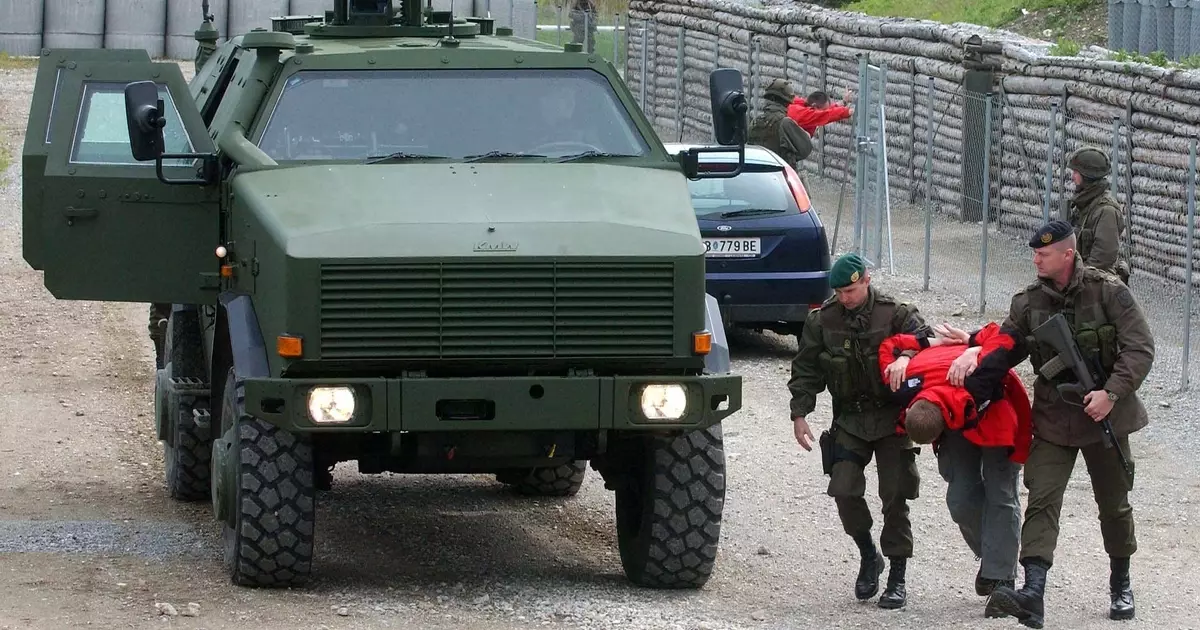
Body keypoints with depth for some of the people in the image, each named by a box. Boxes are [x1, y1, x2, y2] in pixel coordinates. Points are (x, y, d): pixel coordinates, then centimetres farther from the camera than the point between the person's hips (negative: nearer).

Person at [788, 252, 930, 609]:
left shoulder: (895, 314, -6)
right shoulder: (822, 320, 0)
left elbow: (923, 337, -14)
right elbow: (806, 369, 6)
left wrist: (905, 357, -35)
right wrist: (799, 415, -1)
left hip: (890, 419, -2)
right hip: (849, 419, 2)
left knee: (894, 497, -3)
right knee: (844, 490, -10)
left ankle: (897, 578, 5)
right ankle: (869, 557, 15)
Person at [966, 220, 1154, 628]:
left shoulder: (1108, 292, -10)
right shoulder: (1029, 302, 1)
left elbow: (1140, 348, -12)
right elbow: (1006, 346, 8)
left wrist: (1112, 392, -22)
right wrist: (976, 358, -12)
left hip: (1104, 416, -2)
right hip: (1052, 421, 2)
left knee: (1114, 505, 13)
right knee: (1042, 502, -14)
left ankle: (1121, 585, 34)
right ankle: (1033, 594, -26)